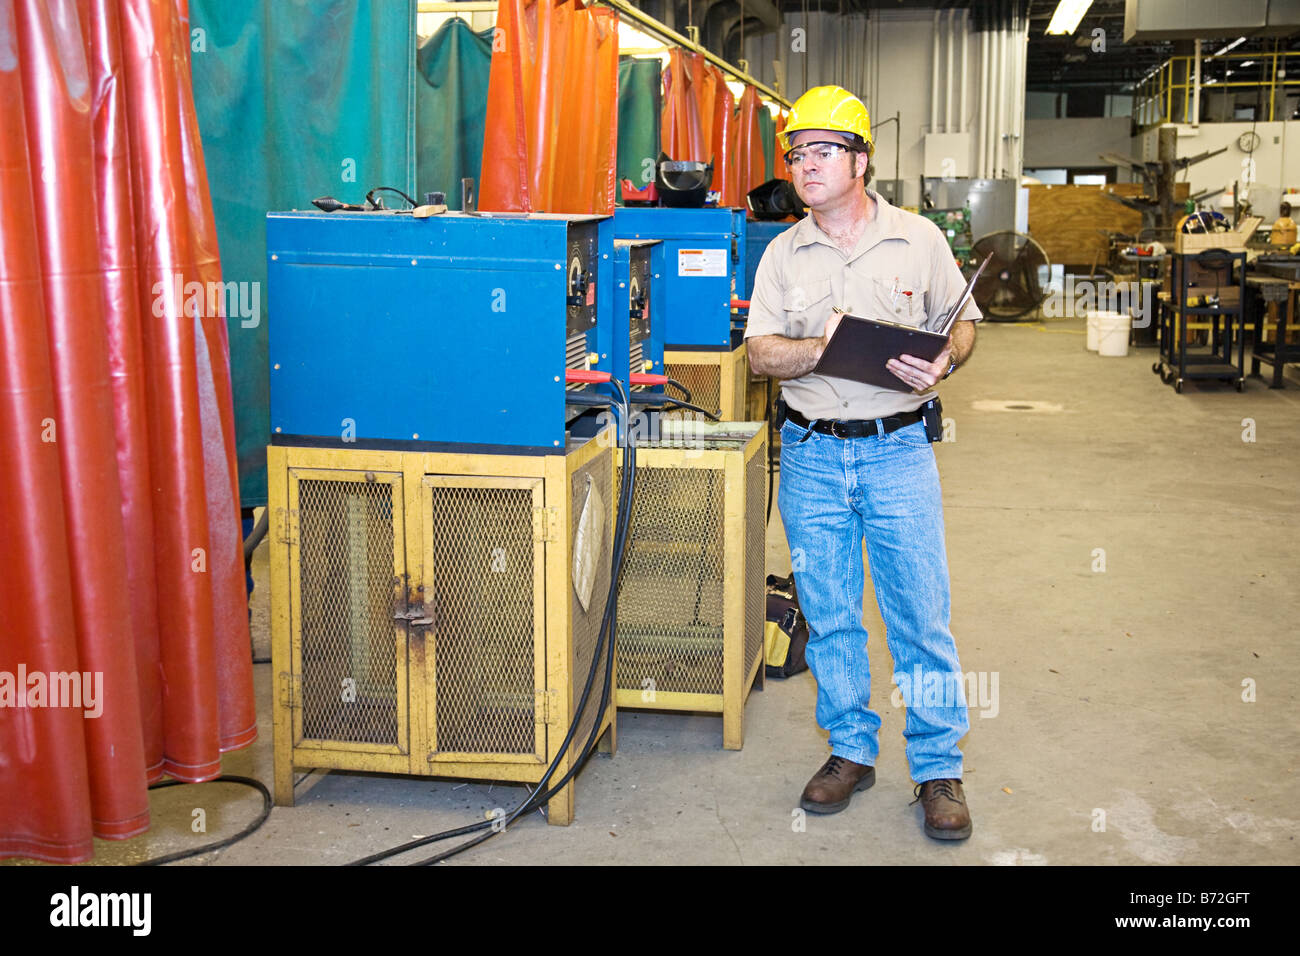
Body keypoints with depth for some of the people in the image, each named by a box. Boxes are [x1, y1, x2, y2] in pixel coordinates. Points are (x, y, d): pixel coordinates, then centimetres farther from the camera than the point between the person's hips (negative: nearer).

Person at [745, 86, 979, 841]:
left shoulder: (919, 239, 2)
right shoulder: (783, 254, 6)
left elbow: (963, 324, 6)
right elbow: (761, 352, 1)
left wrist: (941, 364, -16)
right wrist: (824, 349, -18)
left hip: (898, 449, -2)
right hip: (811, 453, 2)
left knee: (922, 616, 1)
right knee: (830, 616, 10)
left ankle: (939, 768, 14)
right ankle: (852, 750, 26)